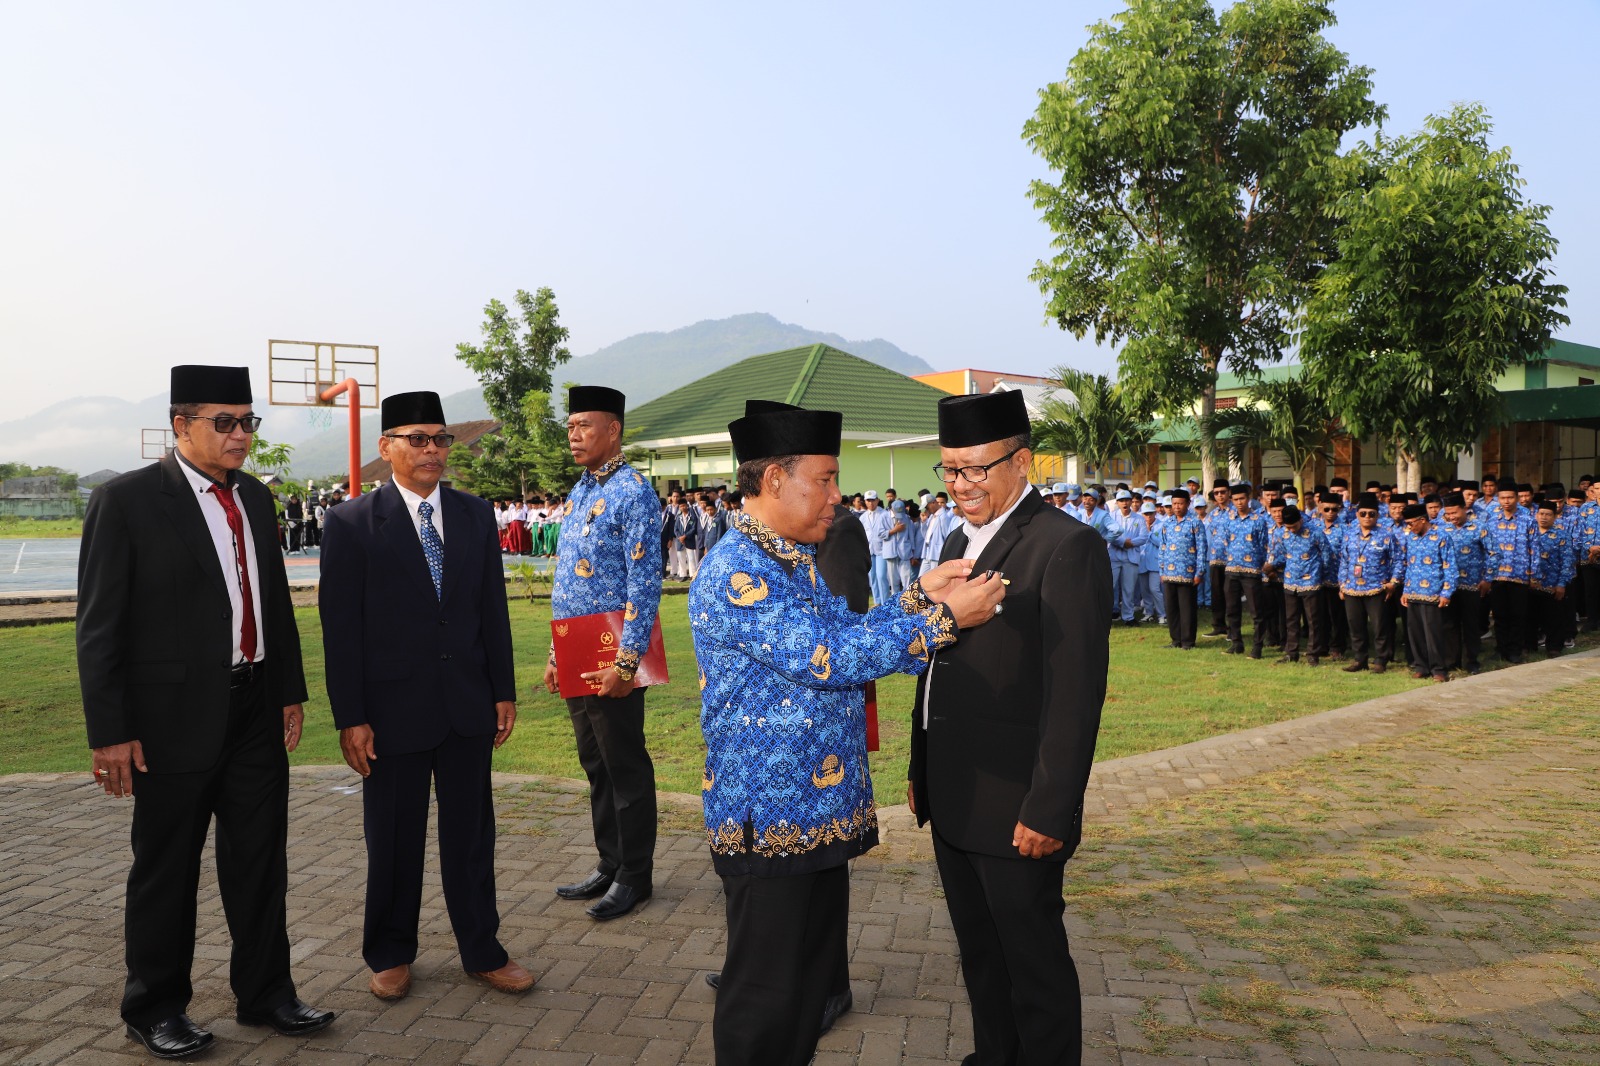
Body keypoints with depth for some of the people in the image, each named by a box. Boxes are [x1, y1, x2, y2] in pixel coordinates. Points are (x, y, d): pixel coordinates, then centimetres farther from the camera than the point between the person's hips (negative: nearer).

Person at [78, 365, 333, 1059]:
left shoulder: (255, 498, 9)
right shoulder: (126, 500, -10)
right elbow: (99, 625, -11)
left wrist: (291, 689, 12)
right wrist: (110, 732, -13)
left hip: (256, 710, 6)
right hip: (176, 715, -6)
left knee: (260, 860, 14)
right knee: (166, 870, 10)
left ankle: (264, 995, 30)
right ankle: (155, 1008, 29)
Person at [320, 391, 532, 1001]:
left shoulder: (476, 516, 5)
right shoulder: (352, 524, -7)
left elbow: (493, 610, 7)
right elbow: (340, 628, -8)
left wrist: (504, 692, 5)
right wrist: (350, 718, -10)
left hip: (468, 706, 3)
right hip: (393, 710, -3)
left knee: (471, 833, 13)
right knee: (393, 840, 12)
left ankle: (481, 950, 27)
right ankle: (390, 955, 31)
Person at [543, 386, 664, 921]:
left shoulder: (632, 492, -13)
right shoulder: (579, 493, 14)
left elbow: (644, 585, -19)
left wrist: (627, 662, -23)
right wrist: (557, 653, 16)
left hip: (611, 655, -9)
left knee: (625, 767, 3)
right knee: (596, 764, 17)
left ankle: (635, 876, 17)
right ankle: (609, 864, 30)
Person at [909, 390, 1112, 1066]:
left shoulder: (1068, 547, -15)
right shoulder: (959, 542, 12)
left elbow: (1075, 693, -19)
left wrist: (1050, 810, -20)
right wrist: (921, 771, 15)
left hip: (1015, 808, -8)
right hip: (953, 802, 8)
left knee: (1034, 963, 10)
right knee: (979, 954, 21)